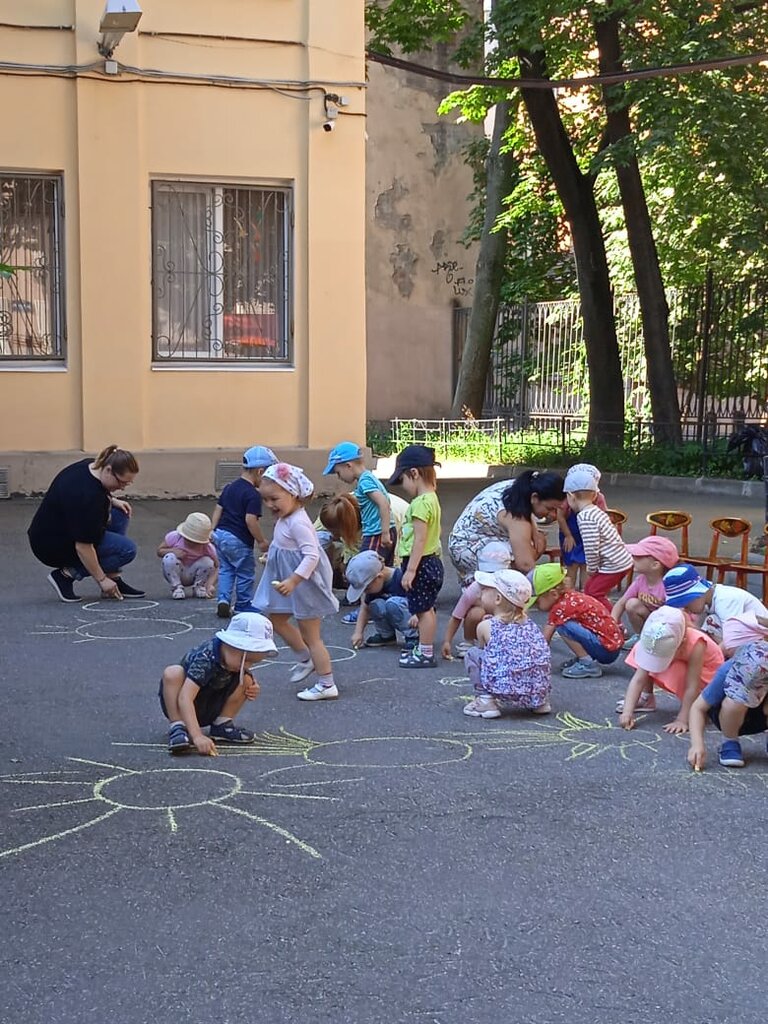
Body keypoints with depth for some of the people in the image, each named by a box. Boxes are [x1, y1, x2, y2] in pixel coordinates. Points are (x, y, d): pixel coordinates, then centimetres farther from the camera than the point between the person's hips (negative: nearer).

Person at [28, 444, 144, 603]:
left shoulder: (91, 466, -3)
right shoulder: (88, 496, -31)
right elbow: (82, 547, -28)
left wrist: (112, 500, 5)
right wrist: (101, 579, -20)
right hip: (53, 547, -10)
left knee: (120, 513, 7)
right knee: (127, 549, -12)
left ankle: (114, 580, 8)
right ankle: (66, 575, -6)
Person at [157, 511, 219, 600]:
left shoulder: (208, 548, -22)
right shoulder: (174, 537, -21)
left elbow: (216, 567, -15)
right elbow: (159, 551, -10)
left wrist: (209, 584, -31)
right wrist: (173, 551, -30)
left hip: (192, 576, 0)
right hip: (175, 574, 0)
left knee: (208, 562, -28)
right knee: (169, 558, -32)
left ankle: (199, 587, -1)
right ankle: (176, 587, -12)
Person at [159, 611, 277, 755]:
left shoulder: (240, 657, -11)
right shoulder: (205, 658, -33)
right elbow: (185, 698, -43)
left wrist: (253, 689, -16)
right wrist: (197, 736, -54)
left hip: (209, 709, 6)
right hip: (180, 708, -6)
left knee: (247, 679, -12)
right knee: (172, 673, -35)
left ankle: (221, 725, -5)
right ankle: (178, 728, -32)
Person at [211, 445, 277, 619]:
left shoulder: (229, 488, 10)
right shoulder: (253, 495, -16)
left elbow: (218, 509, 12)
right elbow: (250, 520, -22)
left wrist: (213, 531, 17)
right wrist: (261, 541, -14)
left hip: (220, 534, 8)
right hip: (238, 540, -8)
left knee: (225, 569, 15)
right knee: (245, 573, 8)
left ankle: (223, 599, -1)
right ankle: (243, 605, 18)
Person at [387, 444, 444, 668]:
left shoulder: (421, 503, -21)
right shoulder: (431, 498, 11)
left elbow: (420, 540, -24)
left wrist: (410, 570, -23)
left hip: (422, 563, -10)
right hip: (431, 560, 10)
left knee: (423, 609, -3)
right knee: (426, 609, 18)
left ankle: (426, 654, 2)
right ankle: (423, 648, 28)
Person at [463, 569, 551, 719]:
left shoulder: (485, 627, 1)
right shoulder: (529, 624, 14)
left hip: (507, 694, -6)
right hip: (539, 693, 6)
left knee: (472, 654, 10)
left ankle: (485, 701, 1)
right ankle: (541, 703, 27)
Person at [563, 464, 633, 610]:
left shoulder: (585, 517, -20)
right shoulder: (596, 512, 11)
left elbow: (591, 547, -23)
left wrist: (592, 568, -9)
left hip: (613, 564, -10)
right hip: (622, 559, 10)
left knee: (594, 593, -3)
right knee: (589, 588, 19)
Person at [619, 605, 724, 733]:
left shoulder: (696, 644, -39)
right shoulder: (655, 643, -27)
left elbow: (691, 687, -37)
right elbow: (638, 679, -28)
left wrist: (682, 720, -37)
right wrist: (627, 712, -38)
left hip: (708, 675, -5)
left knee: (677, 672, -37)